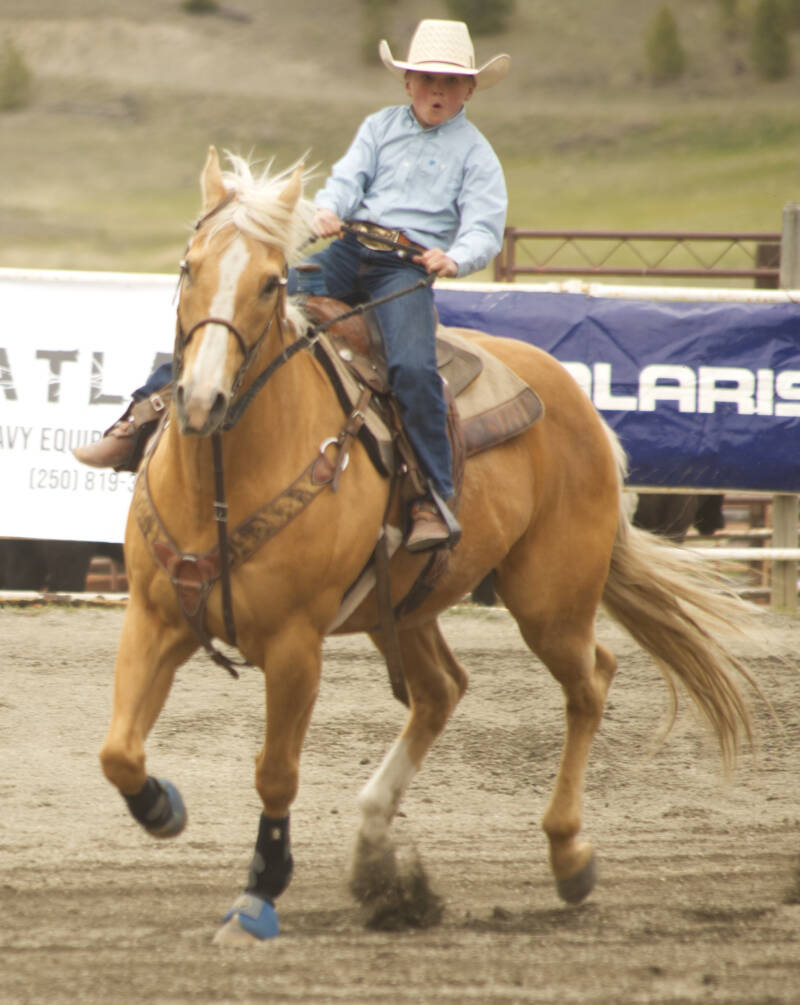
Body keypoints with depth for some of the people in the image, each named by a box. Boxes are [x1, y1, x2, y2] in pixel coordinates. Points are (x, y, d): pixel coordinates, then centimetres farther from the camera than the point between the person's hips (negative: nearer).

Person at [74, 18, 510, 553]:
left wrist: (455, 258, -23)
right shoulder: (381, 127, 18)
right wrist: (329, 208, -18)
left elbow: (485, 228, -1)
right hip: (348, 248, 4)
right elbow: (349, 178, 6)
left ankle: (435, 500, -25)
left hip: (409, 266, -4)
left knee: (413, 368, -30)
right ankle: (151, 407, -10)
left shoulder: (475, 153, 8)